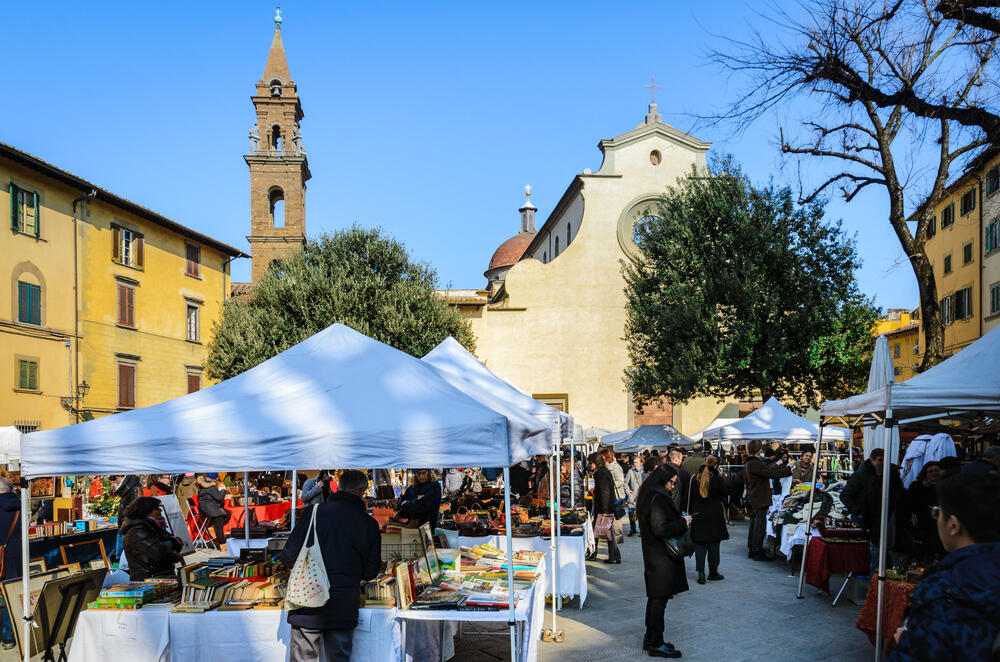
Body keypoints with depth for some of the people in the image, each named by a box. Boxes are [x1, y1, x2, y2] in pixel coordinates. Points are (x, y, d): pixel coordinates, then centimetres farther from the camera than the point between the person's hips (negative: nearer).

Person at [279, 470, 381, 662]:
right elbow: (370, 573, 4)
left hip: (307, 608, -1)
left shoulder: (314, 512, -4)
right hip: (344, 610, 2)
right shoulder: (369, 525, 1)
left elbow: (291, 556, -6)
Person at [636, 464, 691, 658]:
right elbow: (661, 529, -27)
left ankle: (650, 639, 26)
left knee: (654, 597, 17)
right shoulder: (658, 499, -21)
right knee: (660, 600, -3)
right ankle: (656, 644, 5)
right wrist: (683, 522, -15)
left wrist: (679, 519, 9)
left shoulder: (650, 496, 11)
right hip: (661, 557, -10)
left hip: (653, 555, 10)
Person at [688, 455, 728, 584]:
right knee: (713, 545, 8)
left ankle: (701, 573, -1)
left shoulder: (694, 480, 0)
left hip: (698, 517, 2)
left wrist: (691, 513, 15)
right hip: (715, 517, -2)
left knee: (700, 545, 5)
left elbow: (690, 499, 5)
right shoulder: (718, 480, -12)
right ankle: (713, 573, 15)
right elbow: (725, 493, 2)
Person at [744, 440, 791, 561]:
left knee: (753, 524, 17)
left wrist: (777, 464, 38)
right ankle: (757, 552, 1)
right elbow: (771, 473, -24)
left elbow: (766, 468, 25)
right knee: (760, 527, -4)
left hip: (753, 499, 11)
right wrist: (789, 469, -15)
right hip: (760, 500, -11)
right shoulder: (755, 464, -22)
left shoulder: (748, 463, 11)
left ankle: (751, 549, 25)